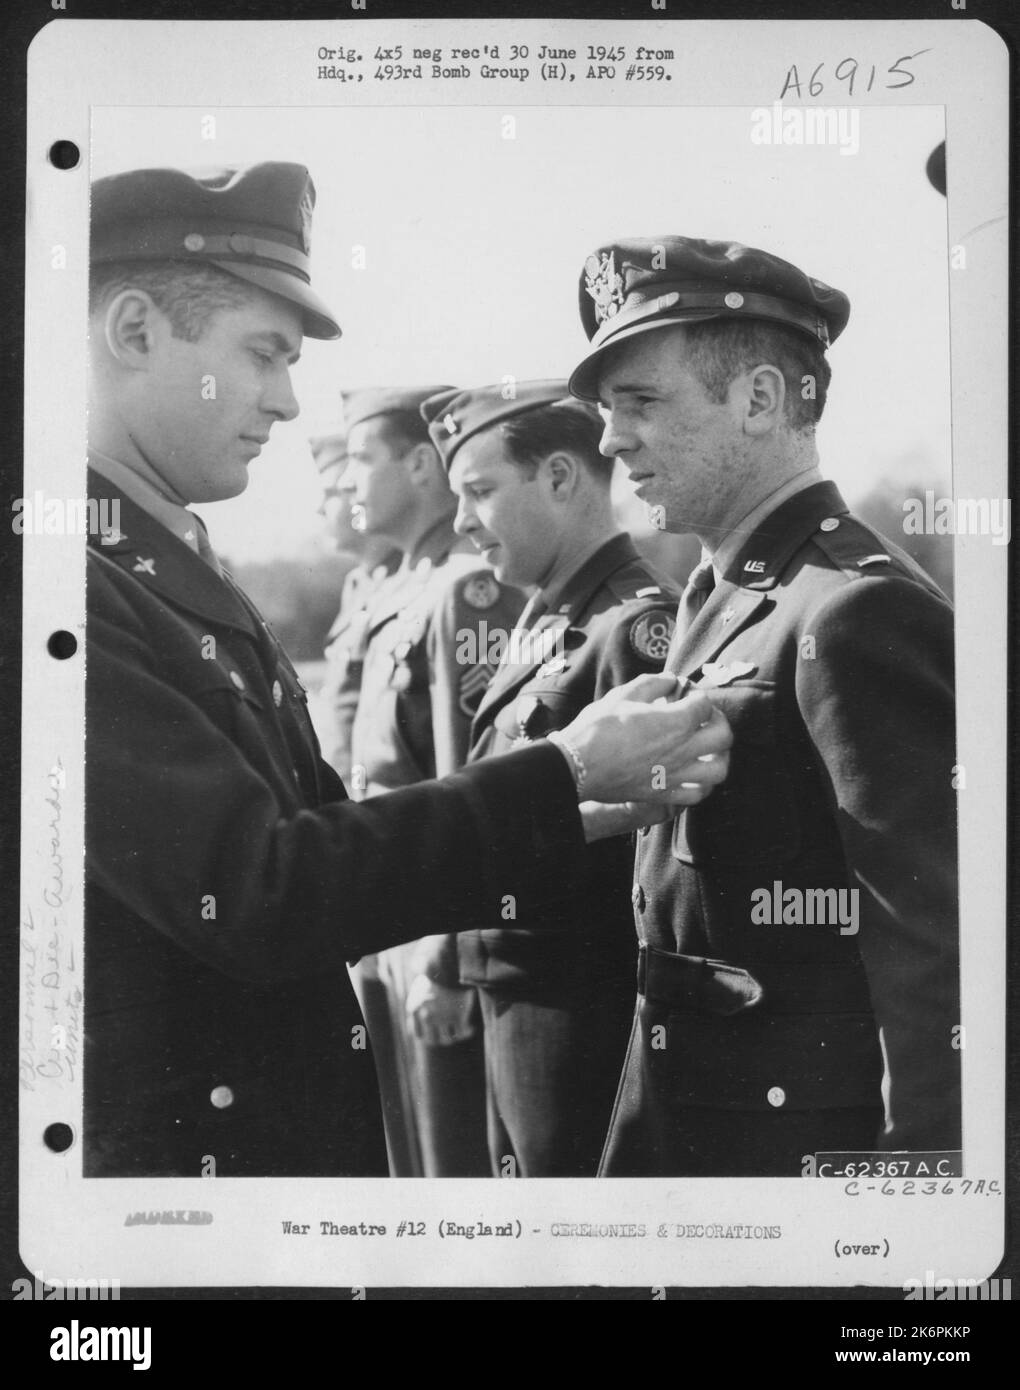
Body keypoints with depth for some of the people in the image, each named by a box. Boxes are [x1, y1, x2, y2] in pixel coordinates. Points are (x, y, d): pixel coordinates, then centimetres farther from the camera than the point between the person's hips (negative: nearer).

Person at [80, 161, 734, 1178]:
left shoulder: (182, 578, 10)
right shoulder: (91, 589, -21)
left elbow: (318, 840, 9)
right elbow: (251, 892, -25)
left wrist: (599, 806, -1)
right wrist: (564, 779, -21)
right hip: (163, 1146, -9)